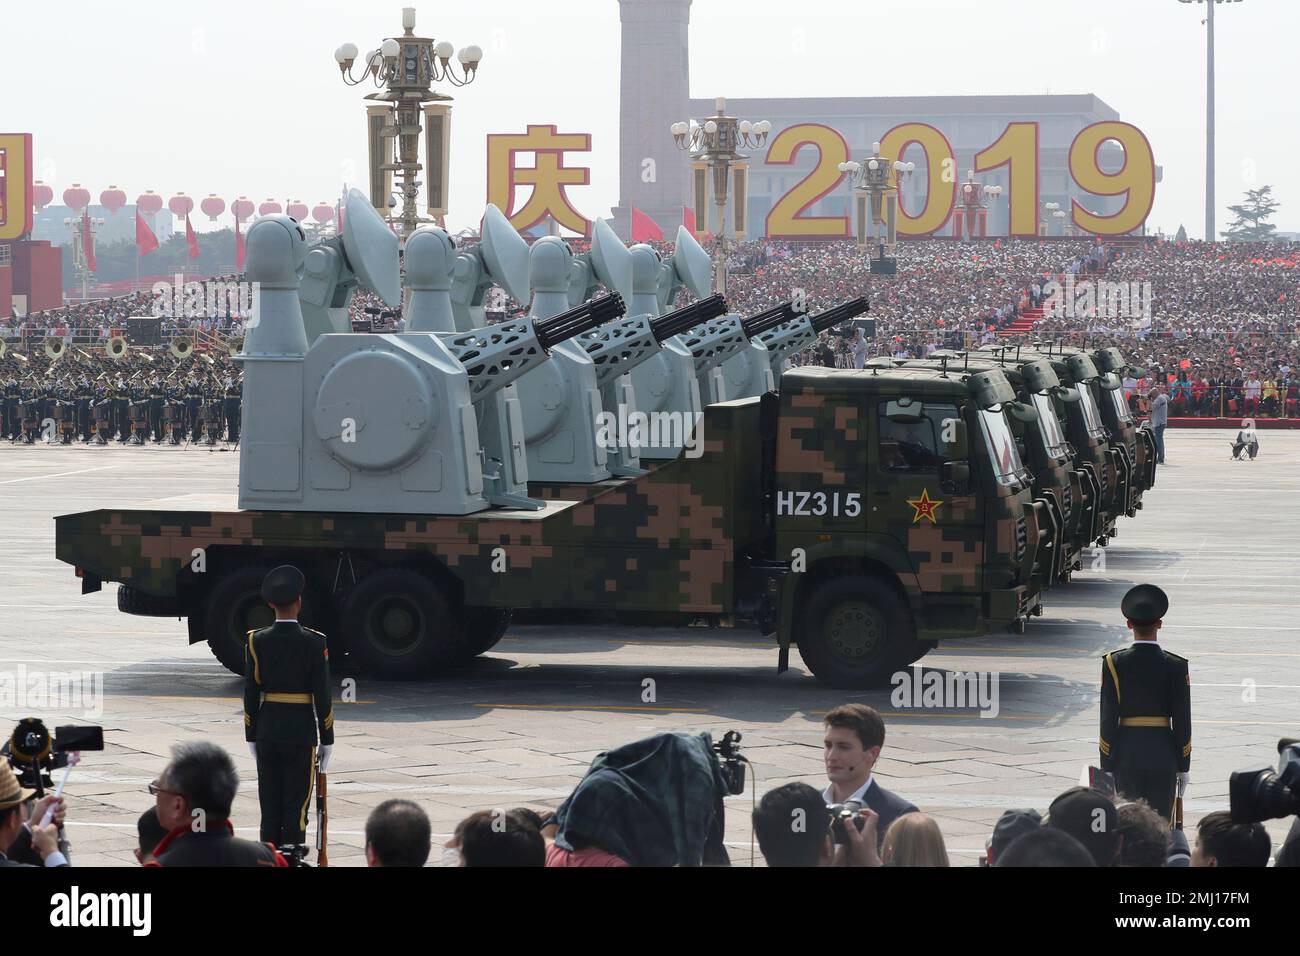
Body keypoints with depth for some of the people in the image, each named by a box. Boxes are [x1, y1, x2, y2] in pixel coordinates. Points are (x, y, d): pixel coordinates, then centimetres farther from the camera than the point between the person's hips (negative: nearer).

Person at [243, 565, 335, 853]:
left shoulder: (257, 641, -1)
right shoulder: (313, 642, -9)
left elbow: (251, 692, 1)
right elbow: (322, 696, -8)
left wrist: (251, 737, 10)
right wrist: (327, 740, -1)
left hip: (267, 731, 3)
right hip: (301, 731, -3)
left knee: (269, 805, 9)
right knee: (296, 805, 0)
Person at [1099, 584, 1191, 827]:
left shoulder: (1114, 663, -6)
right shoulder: (1176, 666, -5)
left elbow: (1108, 719, -5)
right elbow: (1182, 722, -3)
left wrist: (1107, 766, 1)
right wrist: (1183, 767, 6)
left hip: (1126, 754, 0)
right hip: (1163, 753, 0)